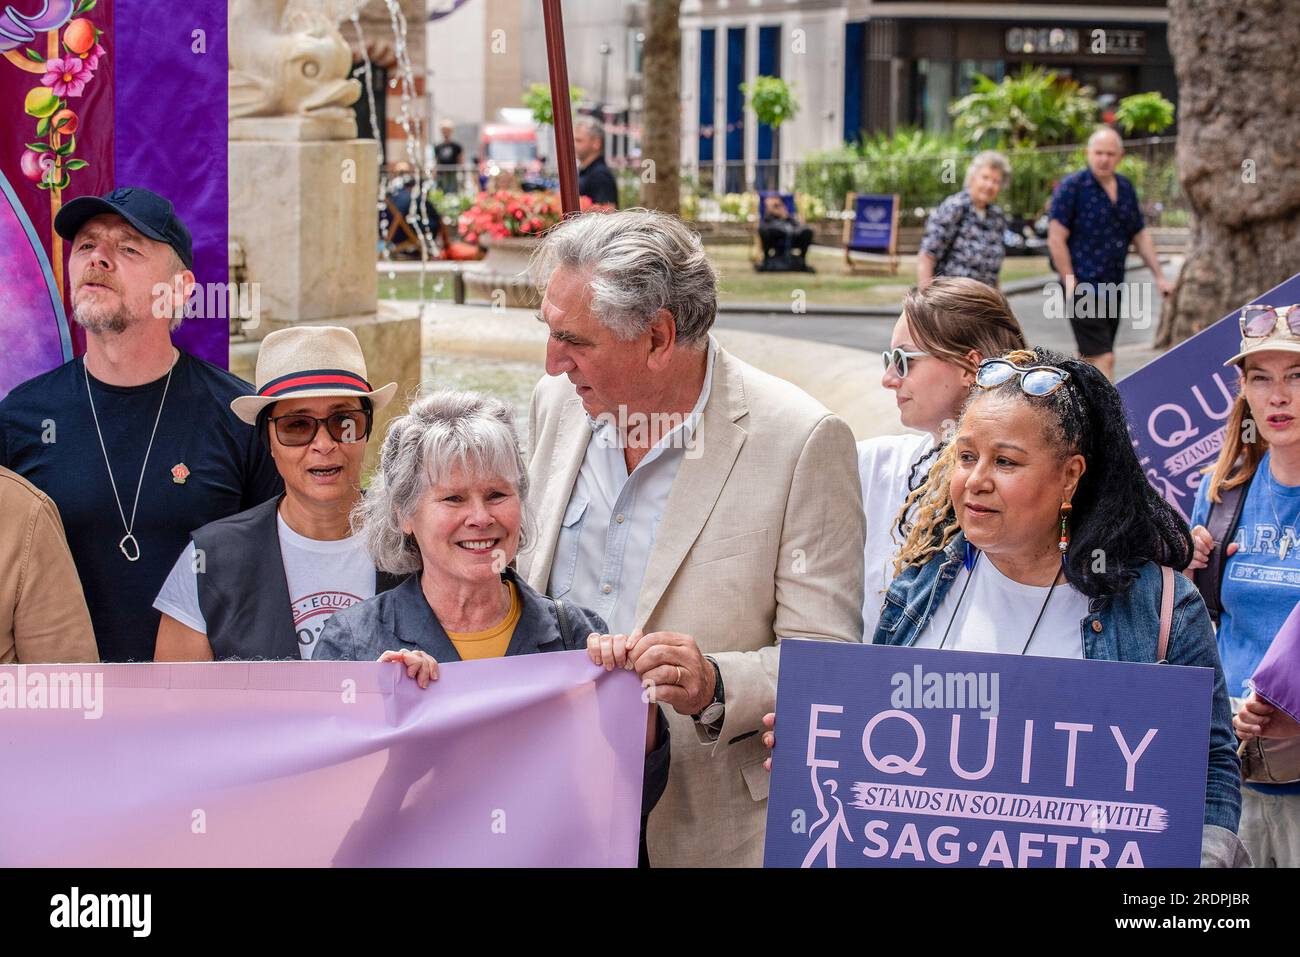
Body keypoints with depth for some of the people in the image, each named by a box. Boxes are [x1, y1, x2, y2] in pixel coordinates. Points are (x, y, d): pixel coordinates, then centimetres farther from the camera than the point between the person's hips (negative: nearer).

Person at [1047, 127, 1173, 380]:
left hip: (1113, 287, 7)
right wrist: (1070, 283, -15)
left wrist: (1159, 276, 14)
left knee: (1090, 360, 14)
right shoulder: (1072, 186, -8)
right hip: (1083, 286, -7)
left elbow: (1140, 236, 20)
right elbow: (1056, 239, -11)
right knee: (1103, 358, -13)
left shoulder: (1126, 189, 13)